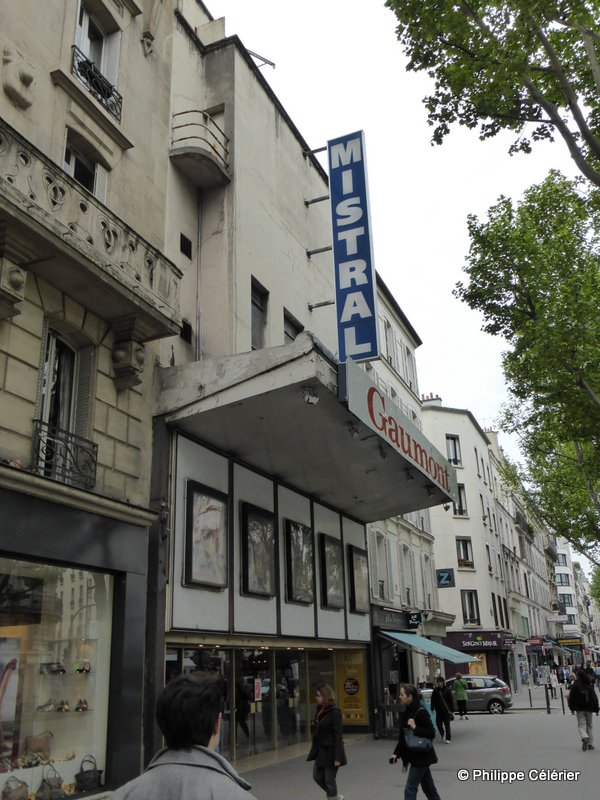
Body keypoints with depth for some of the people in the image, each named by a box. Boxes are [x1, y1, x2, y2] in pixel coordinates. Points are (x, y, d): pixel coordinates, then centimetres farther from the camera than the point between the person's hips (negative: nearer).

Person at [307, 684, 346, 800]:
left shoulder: (334, 712, -18)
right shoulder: (320, 710, 6)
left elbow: (337, 735, -19)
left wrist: (337, 757, -21)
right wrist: (315, 749, 15)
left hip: (330, 752, -9)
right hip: (320, 751, 9)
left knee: (329, 780, 2)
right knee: (317, 777, 15)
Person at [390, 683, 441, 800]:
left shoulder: (420, 712, -19)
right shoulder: (406, 712, 5)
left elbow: (432, 734, -19)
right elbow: (403, 737, 12)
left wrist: (415, 727, -28)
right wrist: (396, 753, 4)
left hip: (421, 756, -8)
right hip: (415, 755, 8)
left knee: (410, 788, -6)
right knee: (428, 787, 17)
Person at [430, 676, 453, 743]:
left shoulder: (447, 690, -4)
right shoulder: (435, 690, 1)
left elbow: (451, 700, -2)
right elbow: (433, 700, 3)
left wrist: (451, 709, -6)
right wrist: (432, 709, -1)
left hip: (446, 709, -2)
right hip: (439, 710, 2)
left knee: (447, 724, 1)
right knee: (438, 723, 0)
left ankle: (448, 738, 9)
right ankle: (443, 734, 26)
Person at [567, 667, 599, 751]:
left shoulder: (575, 685, -8)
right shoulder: (590, 684, 0)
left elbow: (571, 697, -6)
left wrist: (572, 708, 6)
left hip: (580, 709, -3)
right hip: (589, 708, 3)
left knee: (581, 725, 1)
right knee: (589, 726, 17)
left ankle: (585, 737, -28)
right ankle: (590, 744, 13)